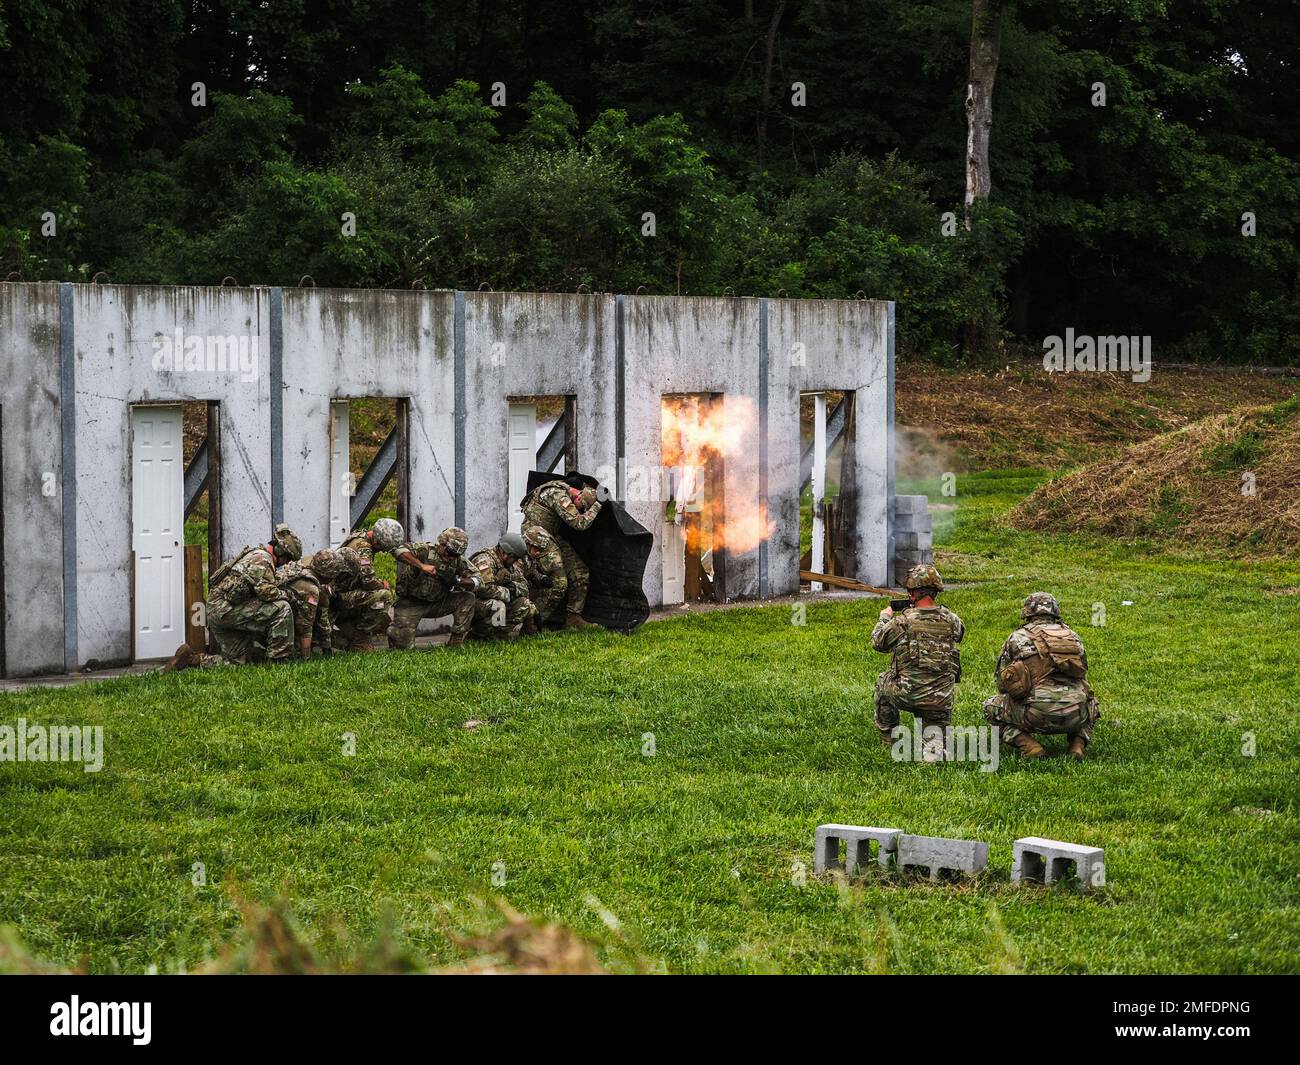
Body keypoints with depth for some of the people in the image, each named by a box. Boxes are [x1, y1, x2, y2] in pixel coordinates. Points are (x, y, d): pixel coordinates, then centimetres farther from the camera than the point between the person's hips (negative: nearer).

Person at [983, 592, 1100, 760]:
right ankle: (1078, 743, 9)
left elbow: (1003, 684, 17)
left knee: (991, 707, 20)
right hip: (1075, 717, 3)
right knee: (1091, 704, 39)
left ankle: (1028, 745, -1)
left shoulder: (1017, 638, 11)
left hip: (1038, 715, -3)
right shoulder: (1072, 635, 20)